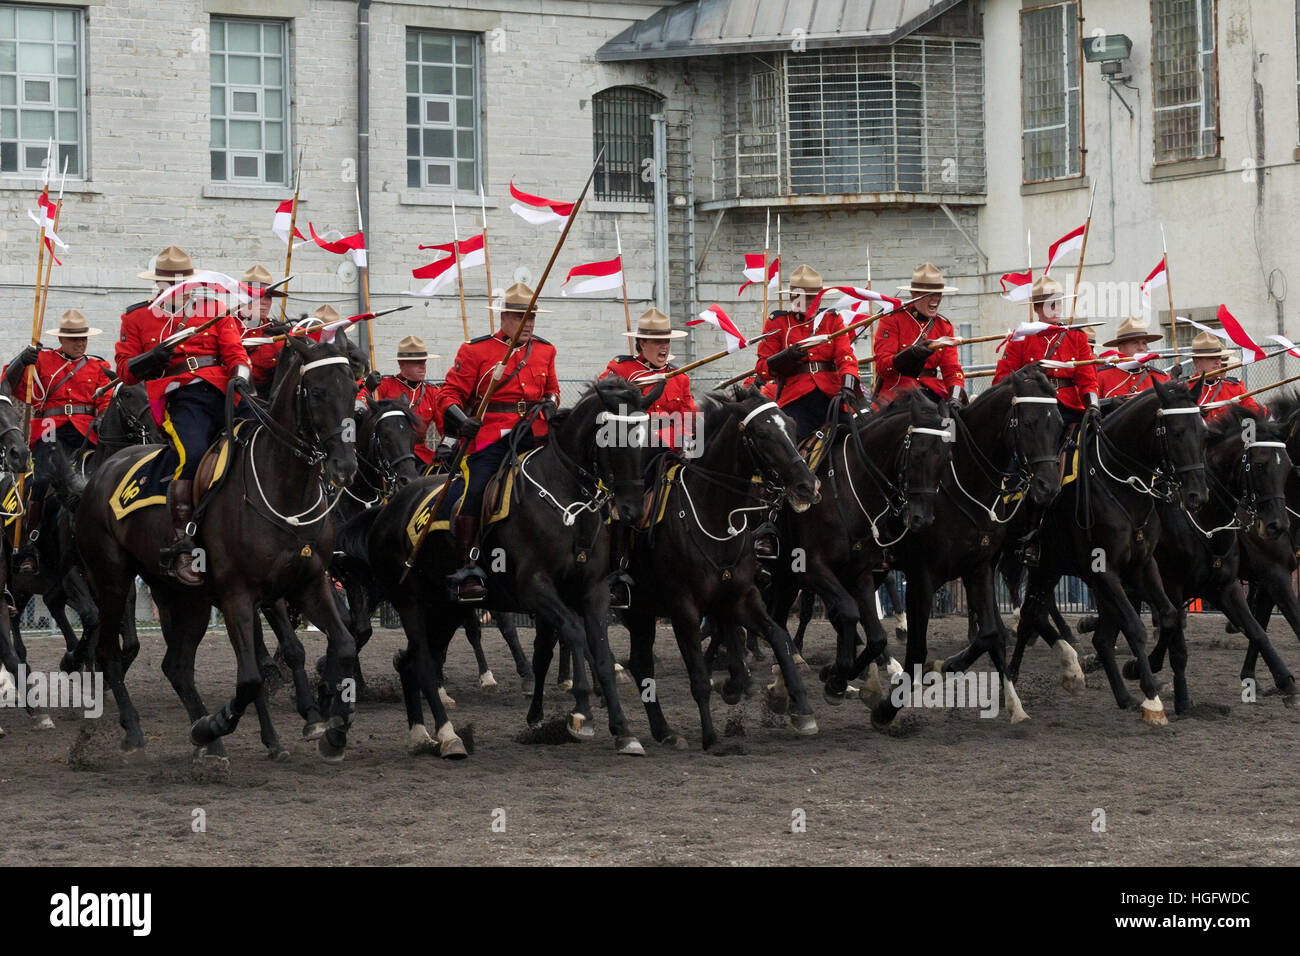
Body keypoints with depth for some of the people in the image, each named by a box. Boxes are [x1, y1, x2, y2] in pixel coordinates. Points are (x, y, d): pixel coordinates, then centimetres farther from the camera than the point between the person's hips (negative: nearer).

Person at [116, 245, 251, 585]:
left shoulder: (215, 310, 20)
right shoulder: (137, 318, 15)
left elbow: (235, 353, 13)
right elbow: (125, 371, 14)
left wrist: (240, 377, -8)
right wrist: (148, 360, -7)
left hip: (223, 394, 4)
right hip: (180, 398, -3)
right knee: (192, 454, -30)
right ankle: (181, 547, -30)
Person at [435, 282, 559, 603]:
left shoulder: (545, 351, 16)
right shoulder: (475, 351, 3)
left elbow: (551, 389, 30)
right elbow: (450, 393, 1)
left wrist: (551, 403, 6)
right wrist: (462, 419, -18)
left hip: (533, 436, 4)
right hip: (489, 436, -4)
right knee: (474, 492, -17)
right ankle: (468, 573, -13)